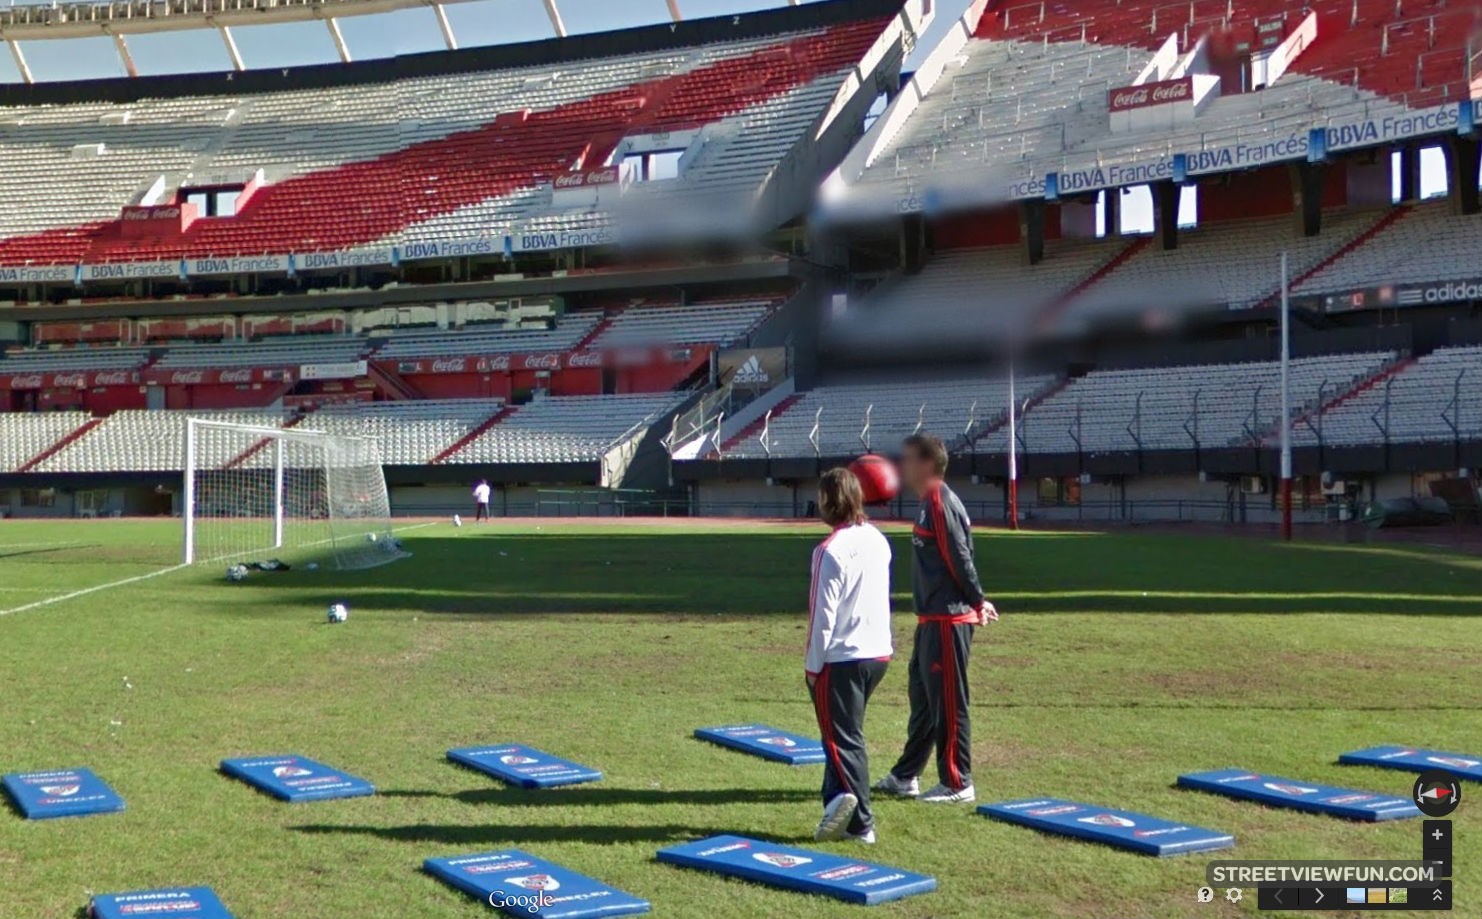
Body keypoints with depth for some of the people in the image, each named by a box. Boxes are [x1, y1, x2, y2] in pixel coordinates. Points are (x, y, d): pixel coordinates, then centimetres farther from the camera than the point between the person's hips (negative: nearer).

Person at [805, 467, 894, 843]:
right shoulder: (878, 540, 7)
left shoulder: (831, 549, -16)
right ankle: (839, 806, 21)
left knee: (843, 738, 0)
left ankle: (861, 822, -6)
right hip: (879, 653, 8)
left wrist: (813, 663, -8)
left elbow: (824, 612, -16)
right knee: (846, 734, 18)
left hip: (842, 657, -7)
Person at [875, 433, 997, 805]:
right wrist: (976, 602, 12)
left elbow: (960, 558, -18)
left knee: (948, 703, -3)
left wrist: (977, 603, -11)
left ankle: (958, 784, 6)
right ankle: (906, 777, 28)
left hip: (948, 620, -10)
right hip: (933, 618, 10)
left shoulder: (941, 504, -16)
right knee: (922, 695, 18)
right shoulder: (929, 503, 15)